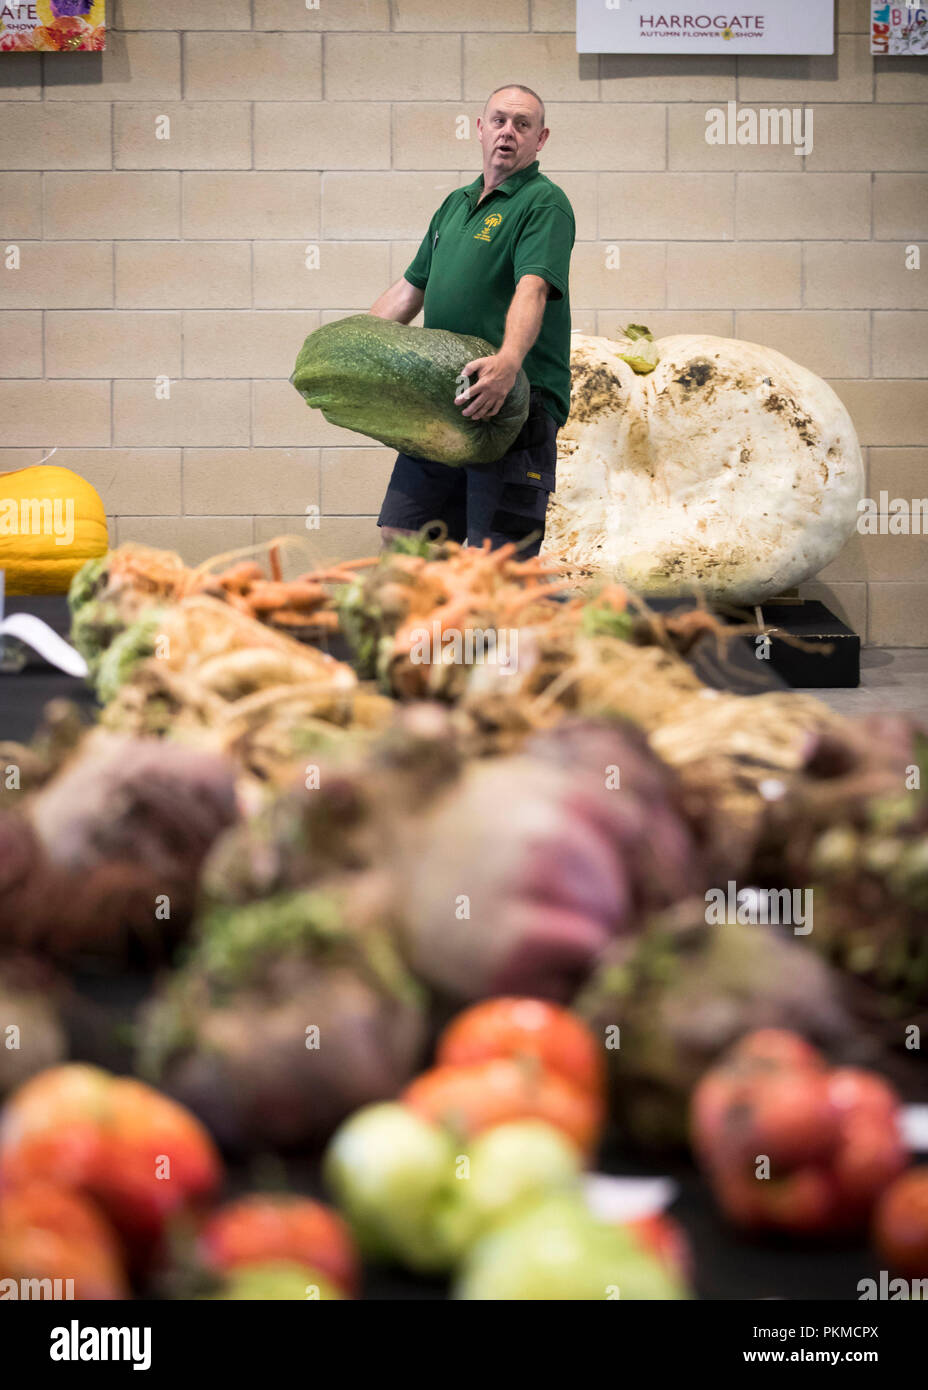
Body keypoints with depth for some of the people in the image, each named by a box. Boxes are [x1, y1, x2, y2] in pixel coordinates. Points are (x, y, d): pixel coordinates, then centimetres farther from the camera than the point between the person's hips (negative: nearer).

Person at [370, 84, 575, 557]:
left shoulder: (544, 203, -5)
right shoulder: (455, 205, 21)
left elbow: (532, 289, -22)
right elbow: (410, 290, 28)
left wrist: (508, 362, -40)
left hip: (516, 409, -8)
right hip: (439, 405, 8)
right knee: (399, 536, 6)